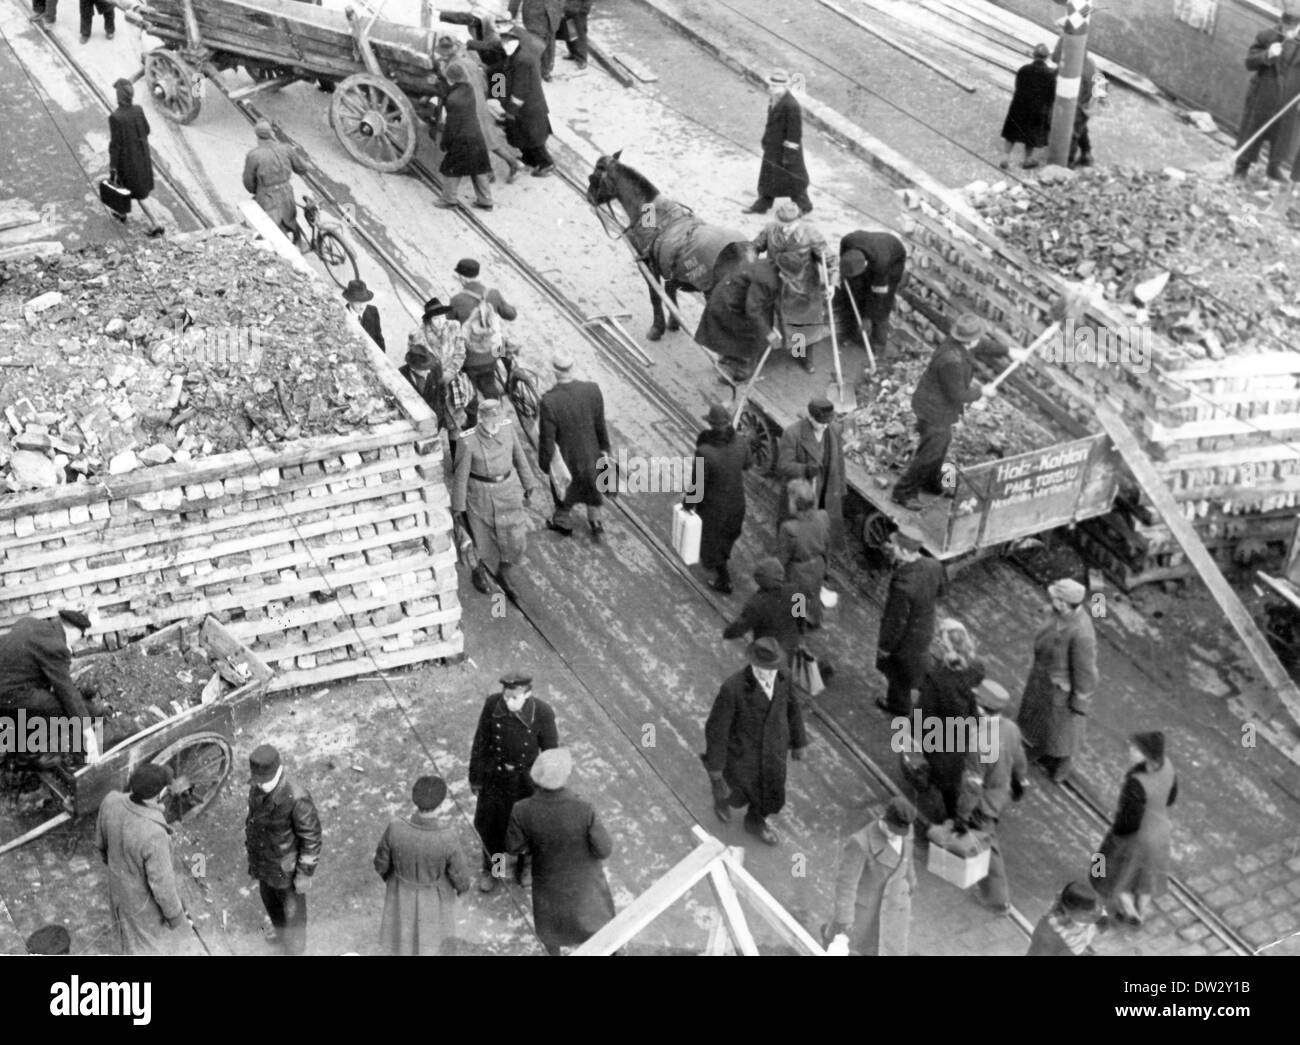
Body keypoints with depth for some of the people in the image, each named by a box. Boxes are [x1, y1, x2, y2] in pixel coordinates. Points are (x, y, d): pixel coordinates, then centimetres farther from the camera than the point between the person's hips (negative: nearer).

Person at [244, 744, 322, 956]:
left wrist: (305, 875, -17)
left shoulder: (297, 799, -37)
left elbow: (311, 839, -25)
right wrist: (250, 849, 16)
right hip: (263, 864, 6)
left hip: (286, 869, -6)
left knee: (292, 911, 20)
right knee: (270, 901, 31)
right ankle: (280, 933, 61)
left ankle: (295, 948, 47)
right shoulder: (257, 788, -16)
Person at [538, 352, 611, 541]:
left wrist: (545, 464, -5)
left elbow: (547, 439, -22)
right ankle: (596, 523, 50)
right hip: (590, 454, 2)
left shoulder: (549, 402, -35)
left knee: (563, 490, 27)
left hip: (565, 458, -2)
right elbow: (600, 424, -9)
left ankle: (563, 524, 53)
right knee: (592, 486, 30)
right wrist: (604, 447, 9)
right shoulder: (592, 390, -24)